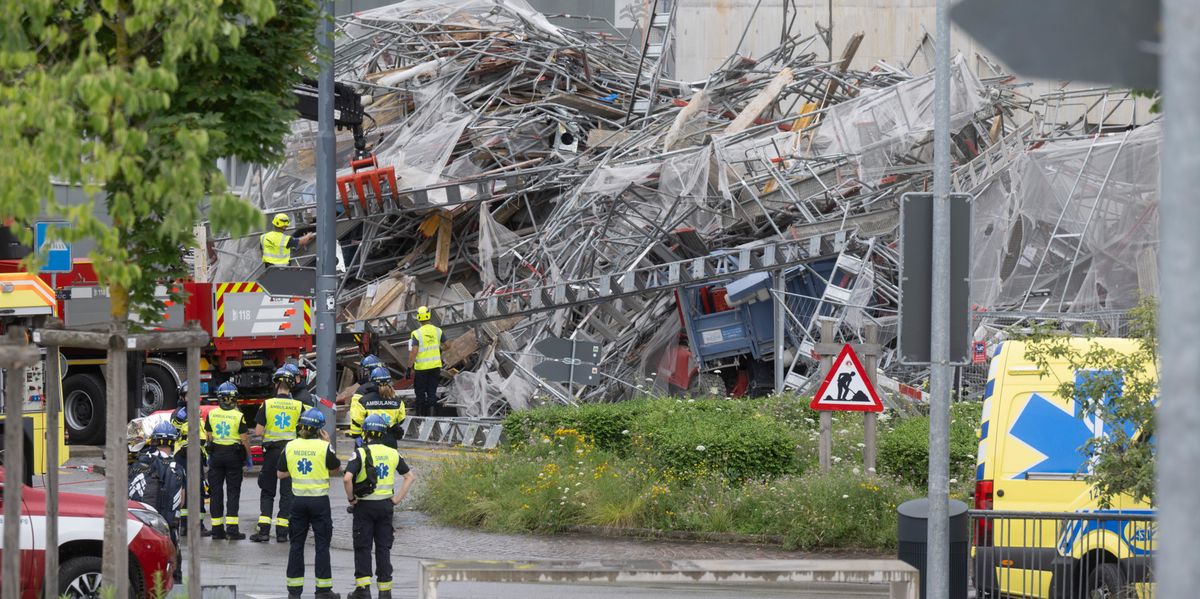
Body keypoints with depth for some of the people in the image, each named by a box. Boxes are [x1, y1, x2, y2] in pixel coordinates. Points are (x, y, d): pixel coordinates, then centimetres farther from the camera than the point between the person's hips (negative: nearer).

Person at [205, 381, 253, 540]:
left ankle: (217, 529, 8)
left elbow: (208, 437, 6)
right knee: (233, 492, 1)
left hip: (216, 454, 3)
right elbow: (245, 439, -9)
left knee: (216, 492, 8)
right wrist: (248, 457, 3)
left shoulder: (211, 415, 0)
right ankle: (232, 529, -6)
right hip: (234, 454, -3)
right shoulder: (238, 416, -10)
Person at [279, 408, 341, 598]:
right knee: (322, 545, 3)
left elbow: (281, 473, 4)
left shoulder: (290, 447, -1)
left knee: (296, 544, 10)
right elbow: (335, 468, 3)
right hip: (319, 500, -3)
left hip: (298, 500, 3)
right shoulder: (323, 447, -11)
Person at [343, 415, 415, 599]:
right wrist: (397, 499, 8)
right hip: (386, 506, 3)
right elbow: (410, 477, 9)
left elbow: (347, 478, -23)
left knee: (363, 547, 4)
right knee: (383, 548, 9)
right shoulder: (392, 454, 3)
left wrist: (351, 498, -8)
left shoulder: (361, 453, -11)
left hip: (364, 506, -3)